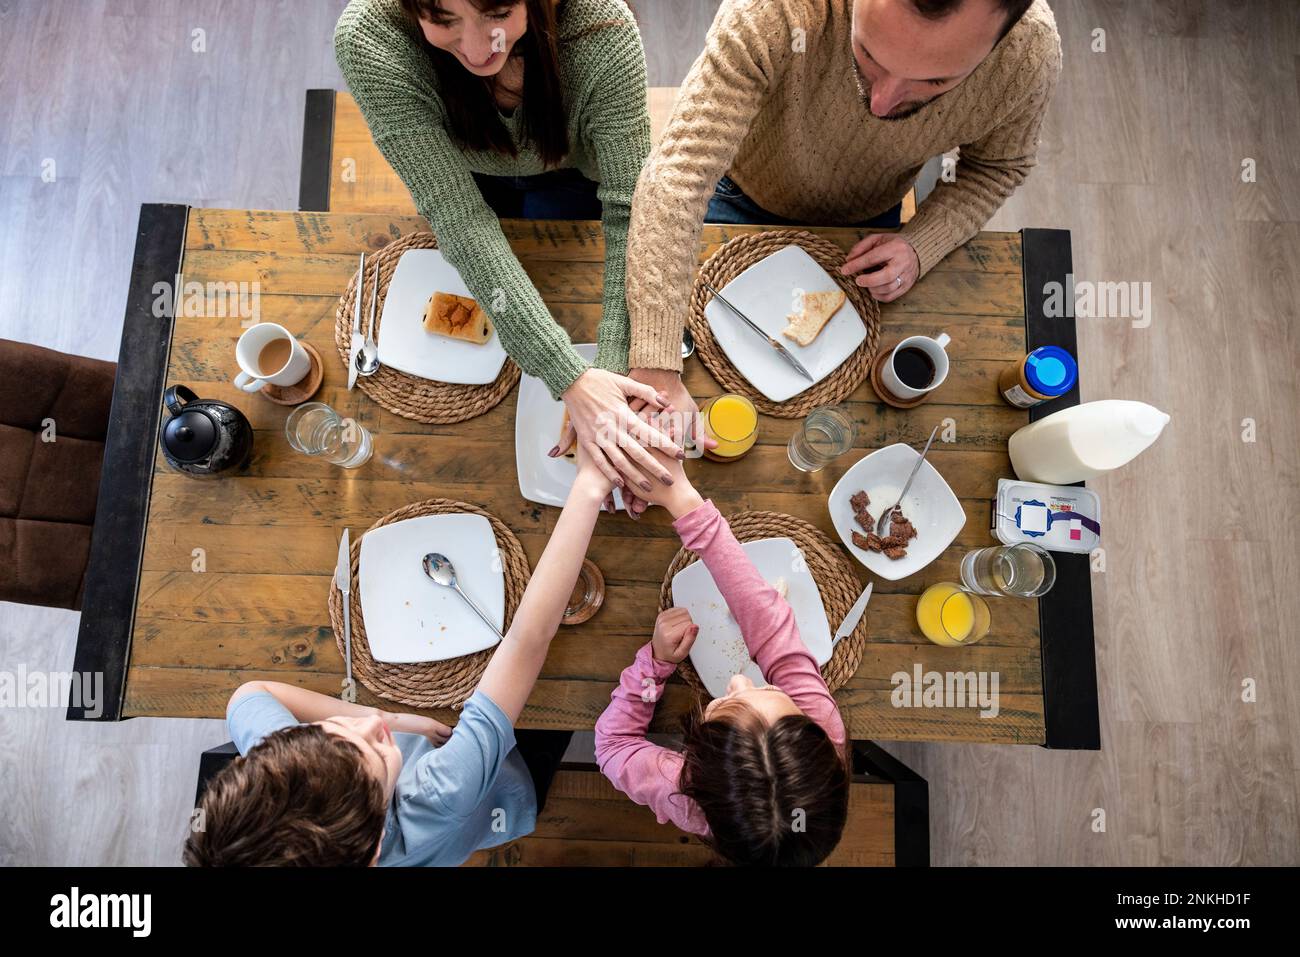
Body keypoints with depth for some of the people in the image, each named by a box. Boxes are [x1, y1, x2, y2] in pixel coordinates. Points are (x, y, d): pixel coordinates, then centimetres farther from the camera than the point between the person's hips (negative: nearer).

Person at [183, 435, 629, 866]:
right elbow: (527, 643, -55)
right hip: (517, 777, -3)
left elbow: (249, 692, -19)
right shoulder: (436, 807, -53)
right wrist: (588, 487, -52)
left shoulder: (268, 770, -41)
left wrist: (385, 717, -30)